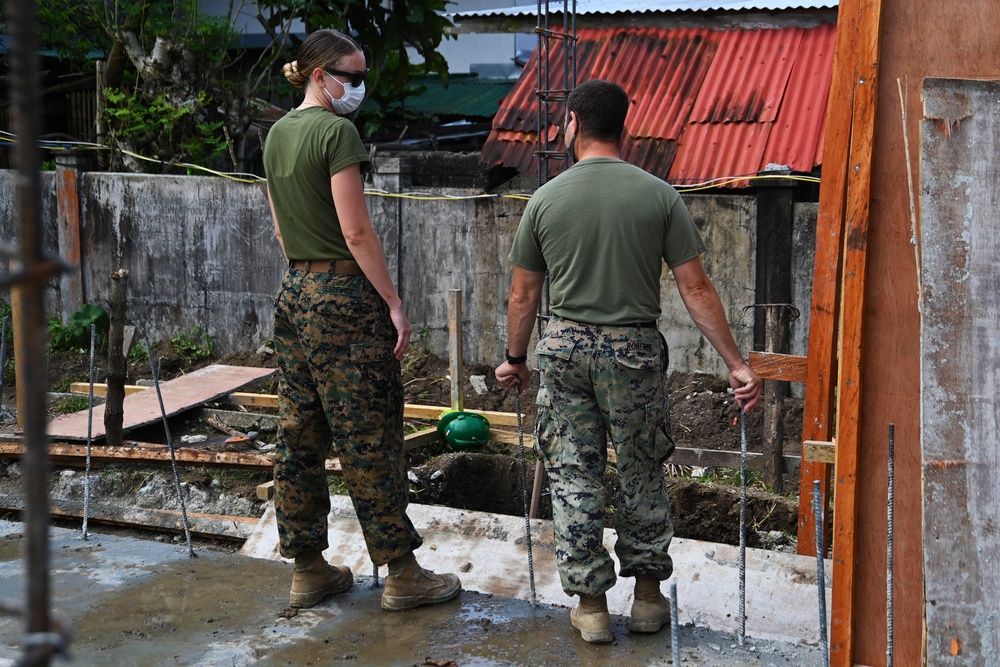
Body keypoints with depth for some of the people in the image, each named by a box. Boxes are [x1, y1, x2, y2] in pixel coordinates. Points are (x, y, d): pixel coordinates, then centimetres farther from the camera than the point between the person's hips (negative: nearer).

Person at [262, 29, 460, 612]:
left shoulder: (278, 135, 12)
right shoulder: (337, 131, -13)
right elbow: (356, 231, -17)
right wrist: (394, 302, -14)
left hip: (293, 295, 9)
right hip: (344, 296, -9)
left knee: (300, 436, 11)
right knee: (370, 439, -2)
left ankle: (308, 571, 19)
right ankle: (402, 574, 7)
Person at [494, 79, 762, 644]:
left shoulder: (545, 199, -1)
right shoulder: (659, 196, -4)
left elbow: (524, 293, 5)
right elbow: (696, 289, -6)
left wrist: (516, 359, 20)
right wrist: (737, 364, -1)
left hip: (565, 347, 1)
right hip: (635, 350, 0)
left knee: (573, 478, 8)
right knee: (643, 476, 14)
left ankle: (591, 604, 13)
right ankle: (649, 595, 23)